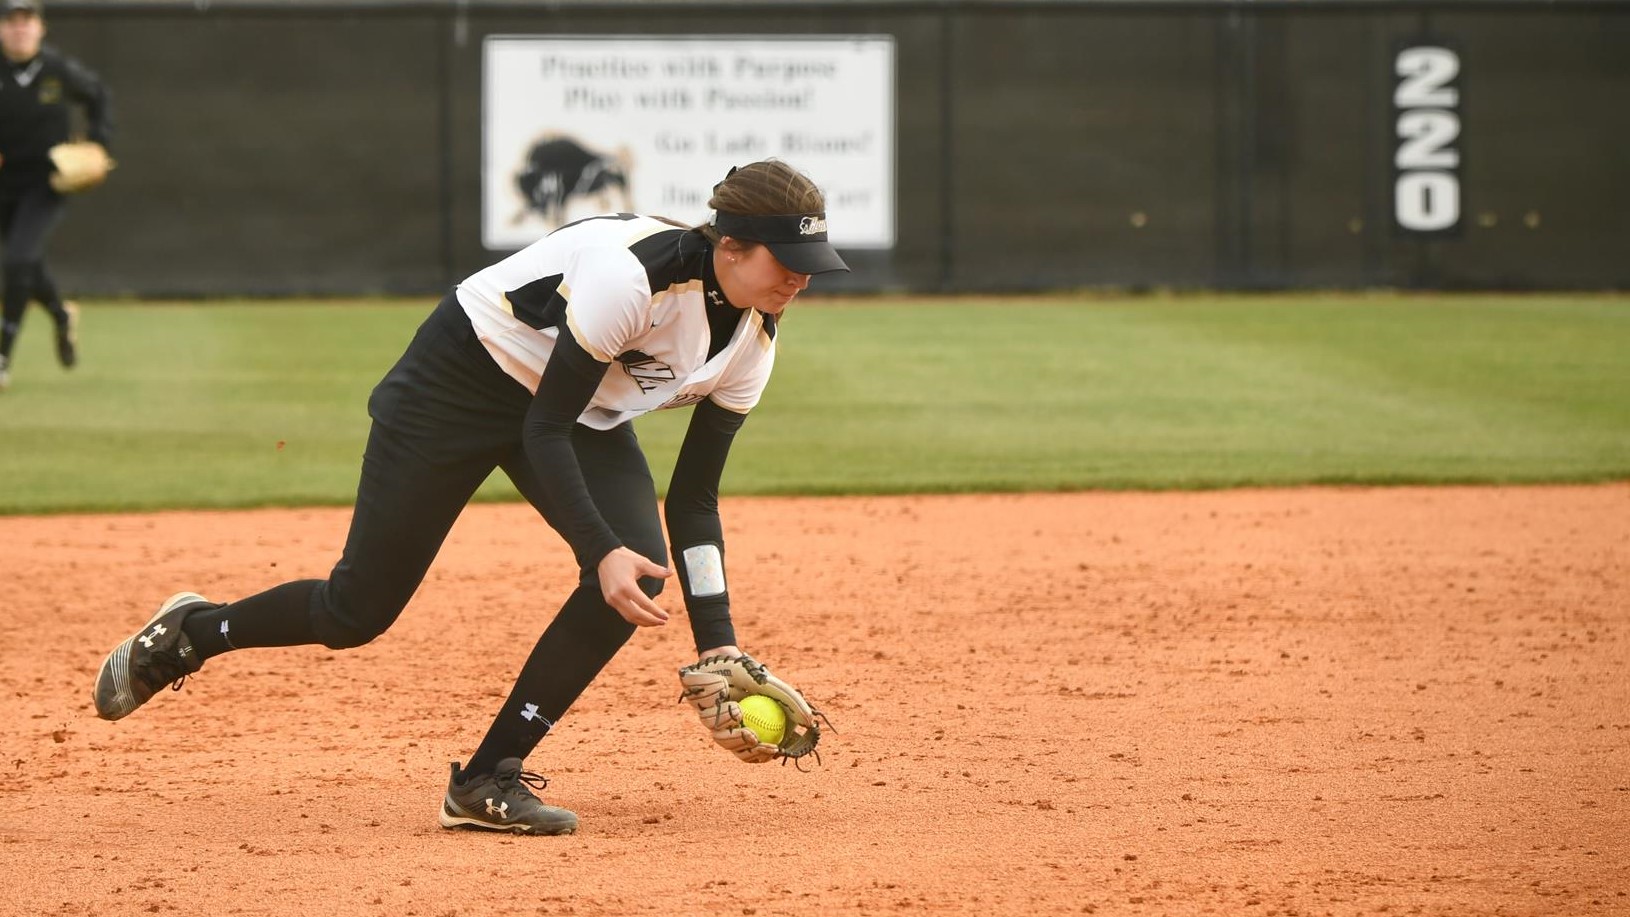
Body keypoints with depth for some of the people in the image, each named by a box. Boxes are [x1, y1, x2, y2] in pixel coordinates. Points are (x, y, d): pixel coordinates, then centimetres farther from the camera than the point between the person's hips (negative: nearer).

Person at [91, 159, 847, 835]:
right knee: (357, 611, -2)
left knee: (638, 567, -19)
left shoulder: (752, 338, -12)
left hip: (585, 410, 7)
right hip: (463, 379, -7)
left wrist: (718, 646, -12)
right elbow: (543, 431, -30)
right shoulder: (632, 274, -35)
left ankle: (487, 781, -10)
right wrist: (601, 551, -40)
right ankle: (189, 634, 30)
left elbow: (693, 498, -5)